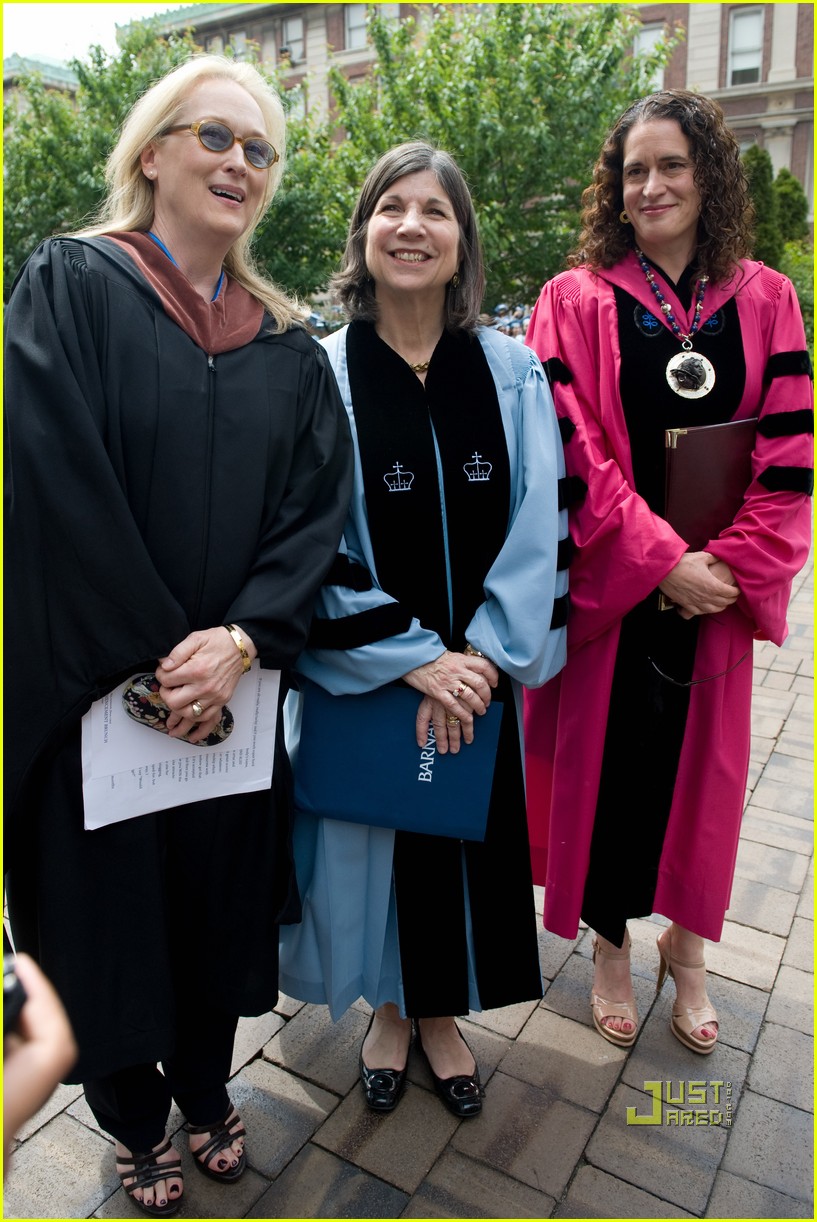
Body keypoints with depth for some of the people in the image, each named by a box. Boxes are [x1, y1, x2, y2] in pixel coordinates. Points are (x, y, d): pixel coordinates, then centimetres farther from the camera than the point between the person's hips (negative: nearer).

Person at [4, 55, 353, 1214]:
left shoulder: (288, 344, 7)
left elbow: (319, 507, -1)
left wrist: (239, 641, -15)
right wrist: (155, 655, -15)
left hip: (235, 691, 4)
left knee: (221, 895, 16)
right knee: (110, 904, 12)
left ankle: (208, 1090, 44)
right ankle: (134, 1120, 40)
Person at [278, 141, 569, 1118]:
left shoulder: (512, 372, 0)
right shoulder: (319, 375, -6)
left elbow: (538, 524, -4)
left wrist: (479, 652, -15)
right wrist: (412, 658, -17)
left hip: (479, 669, 2)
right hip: (364, 673, -2)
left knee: (465, 833, 15)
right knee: (375, 835, 13)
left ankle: (441, 1010, 41)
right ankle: (388, 1008, 41)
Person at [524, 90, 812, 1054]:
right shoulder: (576, 302, -2)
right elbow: (569, 451, -10)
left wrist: (733, 563, -11)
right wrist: (660, 561, -17)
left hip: (714, 591, 2)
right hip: (607, 586, -2)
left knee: (696, 761, 12)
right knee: (605, 761, 8)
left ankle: (685, 945, 35)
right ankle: (610, 944, 31)